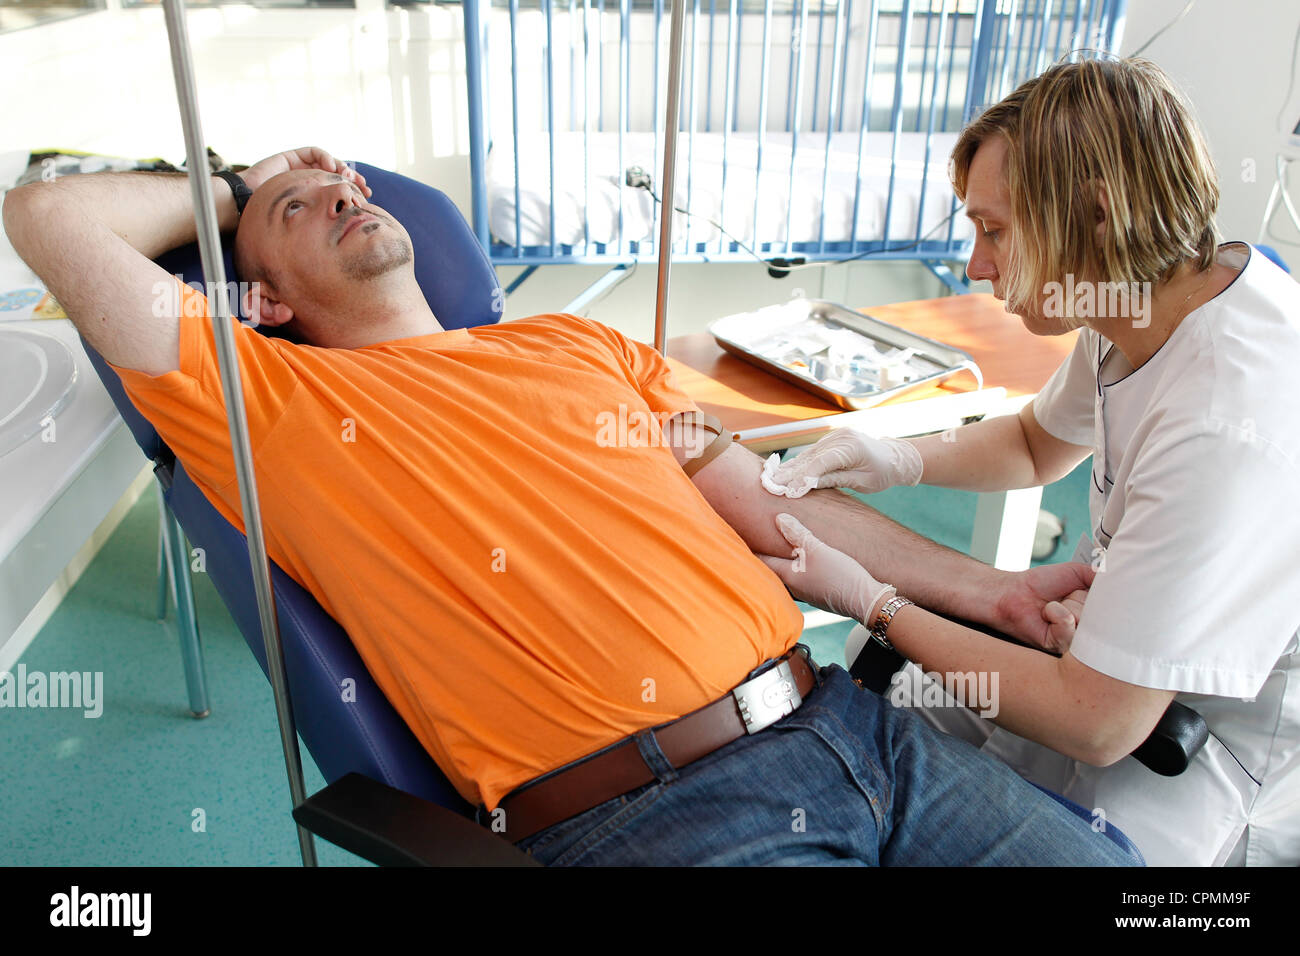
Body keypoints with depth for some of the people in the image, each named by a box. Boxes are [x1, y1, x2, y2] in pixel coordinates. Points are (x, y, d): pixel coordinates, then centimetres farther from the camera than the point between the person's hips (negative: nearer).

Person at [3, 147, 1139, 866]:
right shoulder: (274, 403, 6)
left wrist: (987, 588, 14)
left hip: (840, 721, 6)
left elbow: (770, 508, 17)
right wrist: (245, 190, 16)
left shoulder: (584, 344, 20)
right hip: (651, 805, -6)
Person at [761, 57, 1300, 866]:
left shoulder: (1228, 428, -36)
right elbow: (1037, 445, 14)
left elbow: (1098, 724, -30)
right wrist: (896, 460, -6)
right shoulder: (1148, 302, -8)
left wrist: (869, 600, -22)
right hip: (1124, 632, 8)